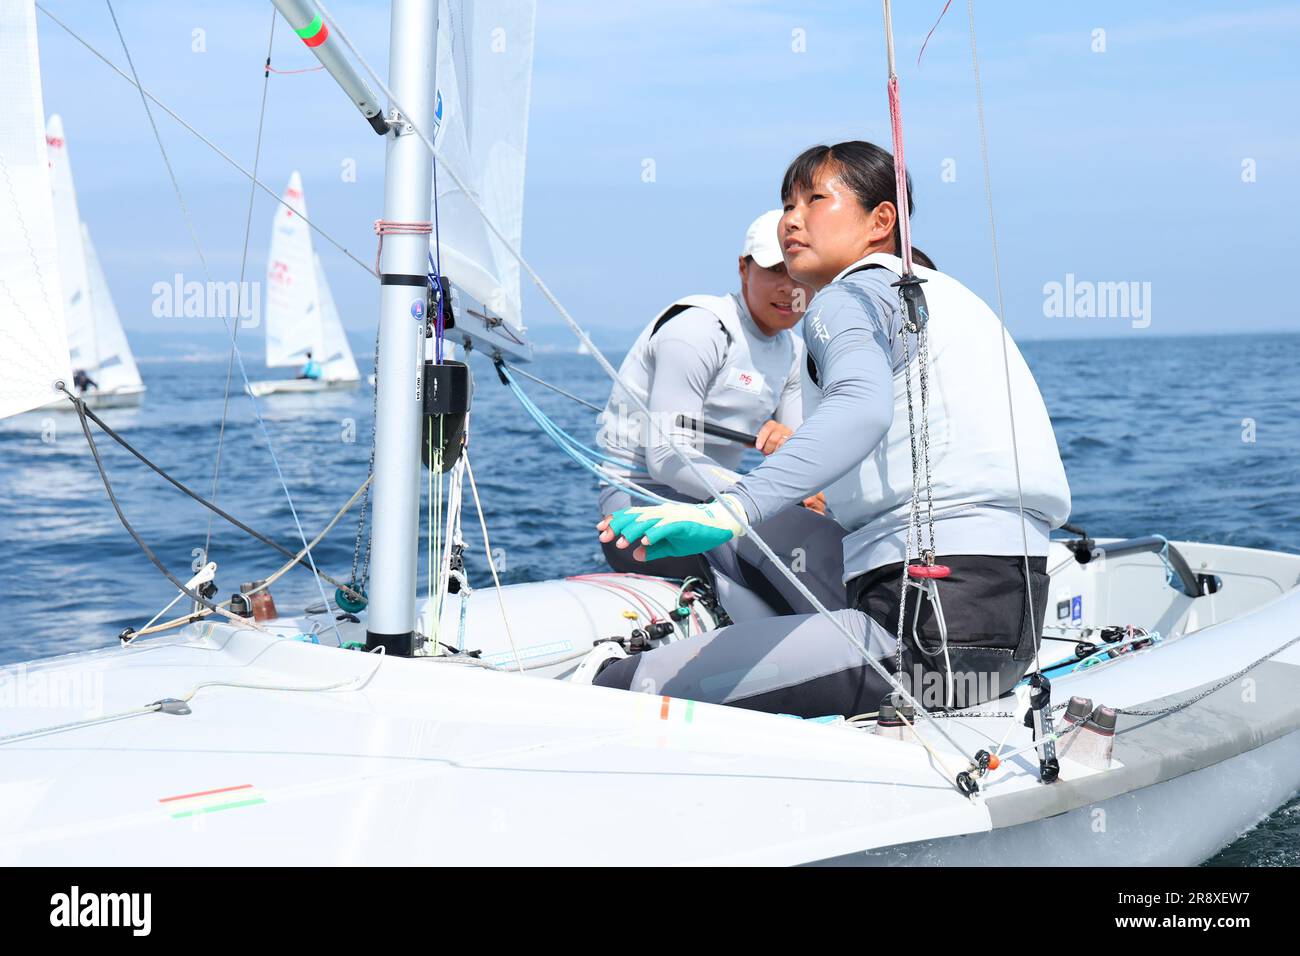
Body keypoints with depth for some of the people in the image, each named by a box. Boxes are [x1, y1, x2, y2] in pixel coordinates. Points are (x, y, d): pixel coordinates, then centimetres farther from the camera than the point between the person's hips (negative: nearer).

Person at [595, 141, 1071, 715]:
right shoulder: (946, 294, 26)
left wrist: (732, 511, -42)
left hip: (933, 628, -10)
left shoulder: (851, 295, -2)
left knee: (626, 689, -15)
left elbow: (862, 406, -26)